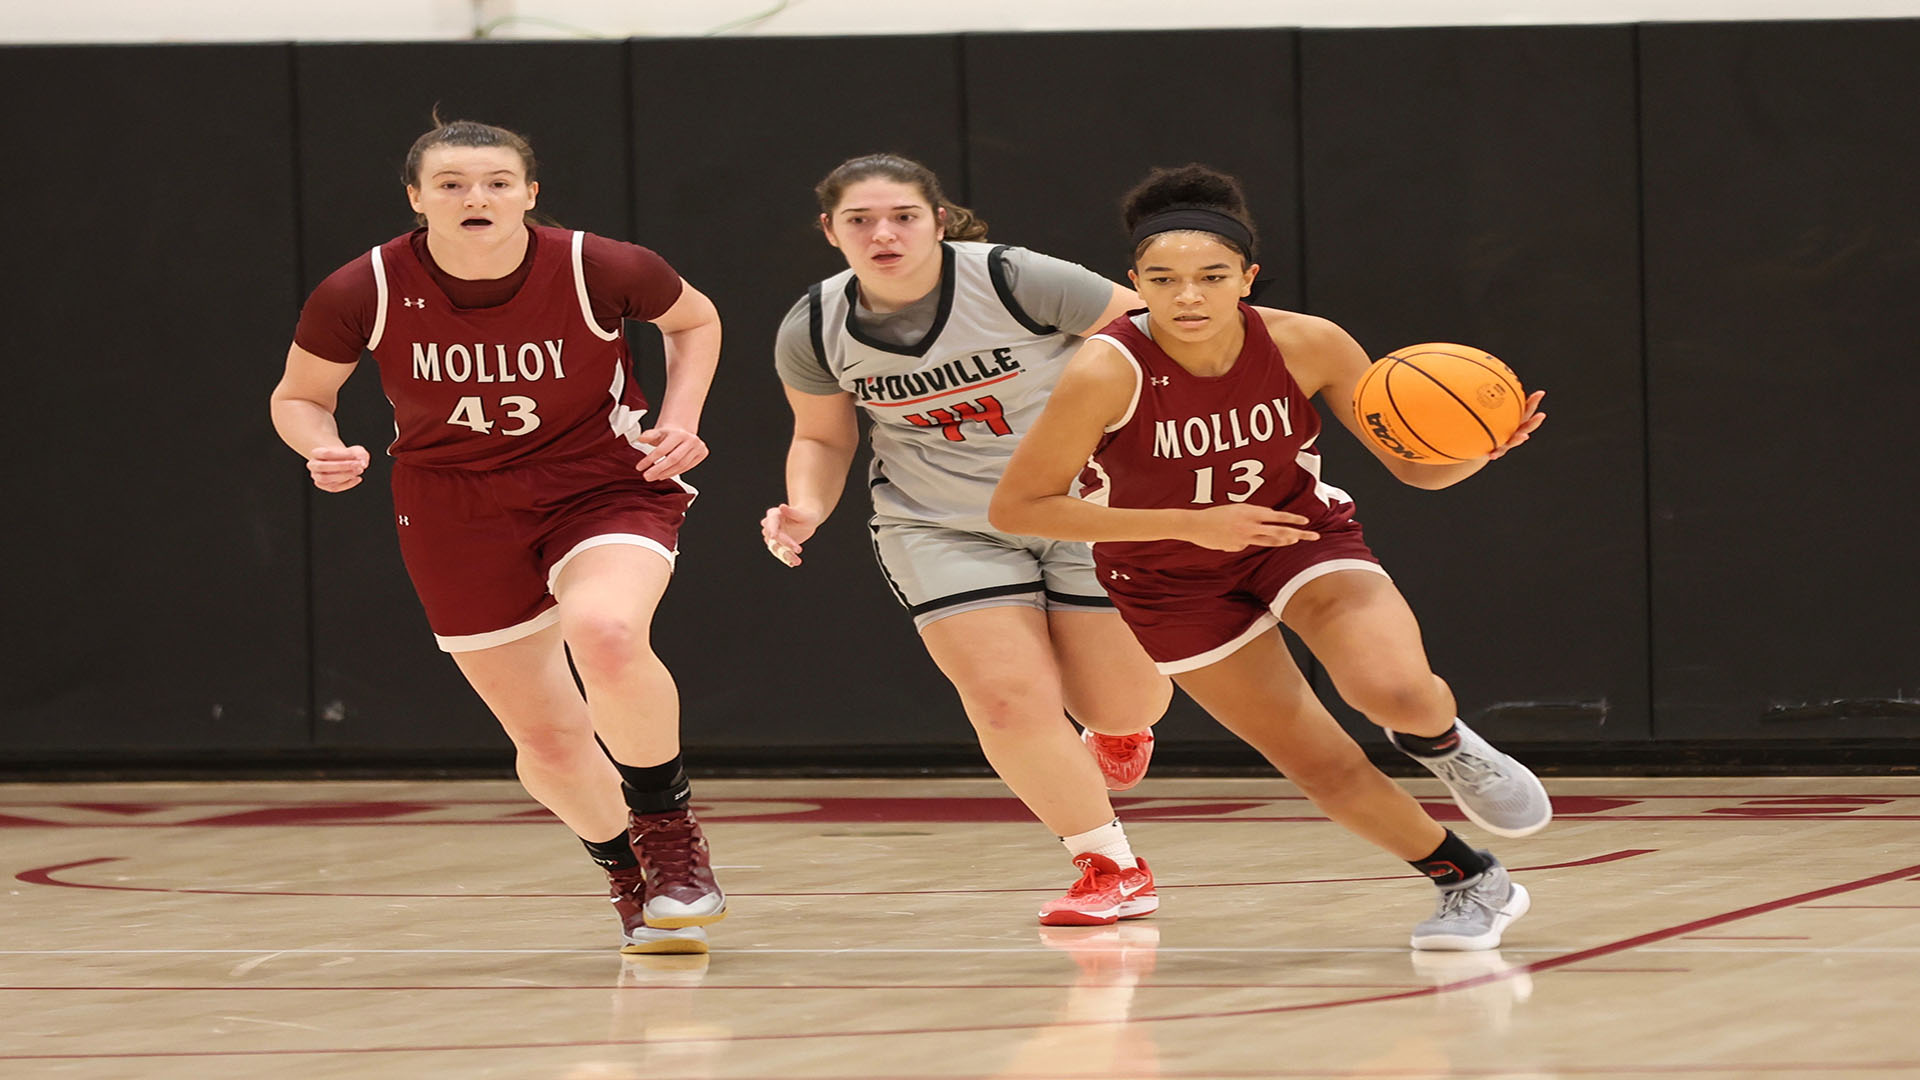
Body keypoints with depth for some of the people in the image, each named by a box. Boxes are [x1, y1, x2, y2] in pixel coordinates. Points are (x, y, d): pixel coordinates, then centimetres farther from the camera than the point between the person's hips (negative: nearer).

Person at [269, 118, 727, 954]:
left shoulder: (598, 270, -17)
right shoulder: (362, 295, -16)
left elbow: (695, 320, 6)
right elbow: (298, 396, 2)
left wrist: (680, 421, -8)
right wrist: (323, 449, -20)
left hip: (603, 484, -2)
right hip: (460, 519, 2)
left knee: (604, 633, -34)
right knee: (547, 739, 6)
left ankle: (669, 832, -11)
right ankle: (626, 873, 38)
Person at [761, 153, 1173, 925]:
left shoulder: (1016, 282, -22)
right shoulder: (812, 332, -11)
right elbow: (823, 438, 8)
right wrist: (807, 508, -13)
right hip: (941, 527, 2)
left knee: (1123, 704, 4)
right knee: (1008, 701, -12)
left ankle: (1118, 725, 46)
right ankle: (1112, 869, 9)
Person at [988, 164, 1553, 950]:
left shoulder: (1307, 346, -22)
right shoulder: (1107, 373, -30)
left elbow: (1418, 467, -11)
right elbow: (1015, 508, -25)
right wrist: (1191, 524, -29)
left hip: (1302, 533, 0)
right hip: (1176, 582, 0)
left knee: (1394, 691, -27)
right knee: (1325, 768, 4)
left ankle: (1441, 744, 11)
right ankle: (1473, 885, 30)